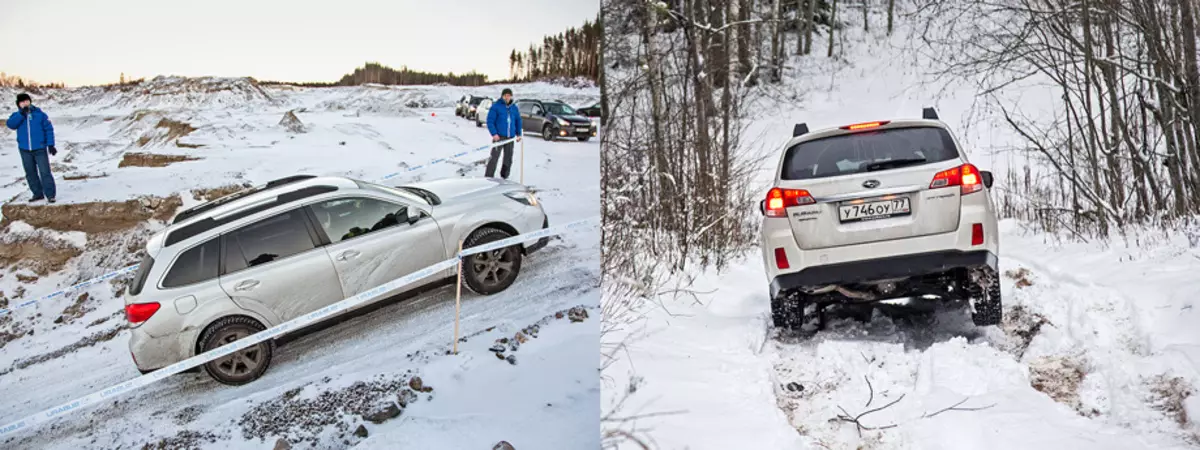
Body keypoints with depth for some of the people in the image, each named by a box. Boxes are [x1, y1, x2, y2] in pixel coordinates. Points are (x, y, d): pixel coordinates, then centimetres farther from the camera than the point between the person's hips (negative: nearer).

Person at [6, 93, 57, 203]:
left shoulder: (40, 114, -1)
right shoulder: (17, 115, 6)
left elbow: (49, 129, 0)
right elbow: (10, 124, -14)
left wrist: (50, 145, -6)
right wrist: (22, 113, -19)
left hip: (40, 149, -4)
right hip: (25, 150, 4)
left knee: (45, 172, -9)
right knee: (30, 173, 11)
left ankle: (50, 195, -5)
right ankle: (37, 194, 21)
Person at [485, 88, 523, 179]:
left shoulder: (514, 108, 12)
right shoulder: (496, 106, -4)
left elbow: (518, 121, 21)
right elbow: (490, 121, -7)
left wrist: (518, 134, 13)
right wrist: (494, 134, -16)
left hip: (510, 138, 5)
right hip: (499, 137, -5)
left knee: (508, 159, 10)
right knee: (494, 158, -12)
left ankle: (504, 177, 24)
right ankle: (488, 178, -10)